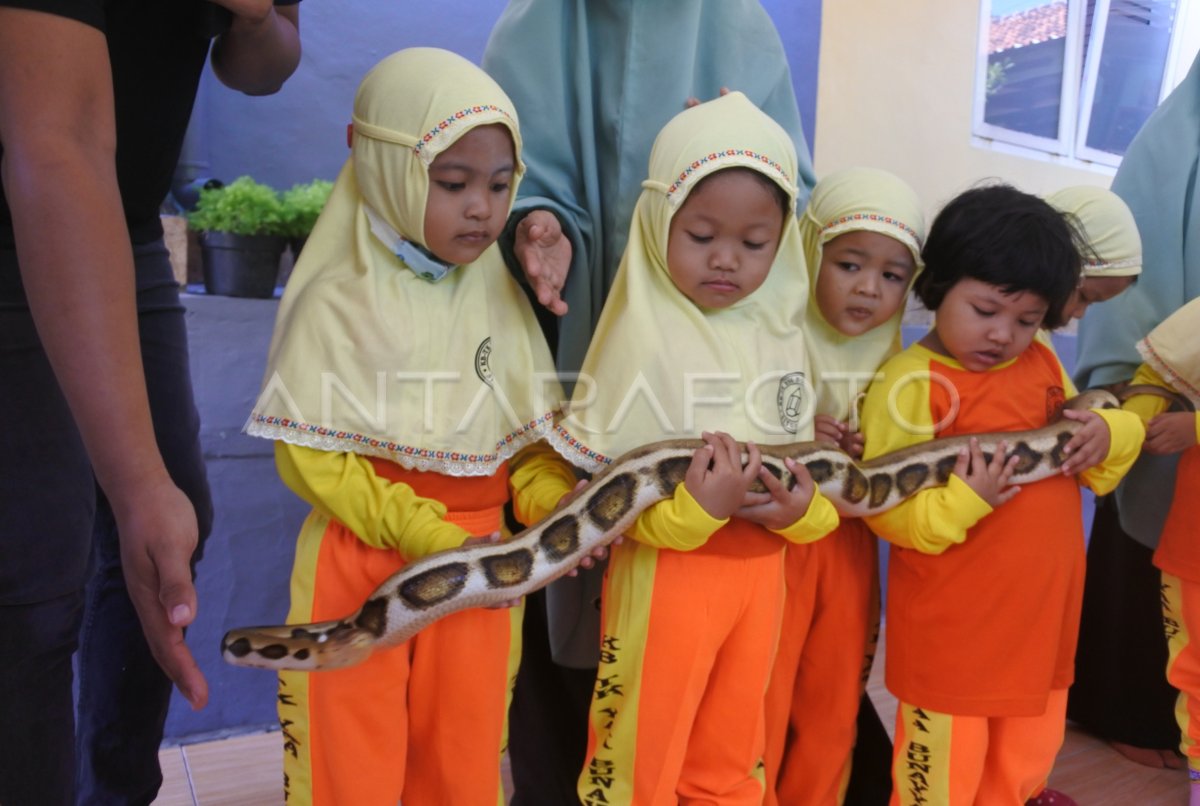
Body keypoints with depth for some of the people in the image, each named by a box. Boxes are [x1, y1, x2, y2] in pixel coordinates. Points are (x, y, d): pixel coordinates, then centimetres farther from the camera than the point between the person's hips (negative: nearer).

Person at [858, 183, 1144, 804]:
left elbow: (1097, 465, 15)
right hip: (952, 631, -7)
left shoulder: (1044, 364, 5)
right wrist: (962, 501, -34)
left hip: (1041, 620, 7)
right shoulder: (912, 384, -17)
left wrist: (1107, 436, -6)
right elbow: (884, 509, -20)